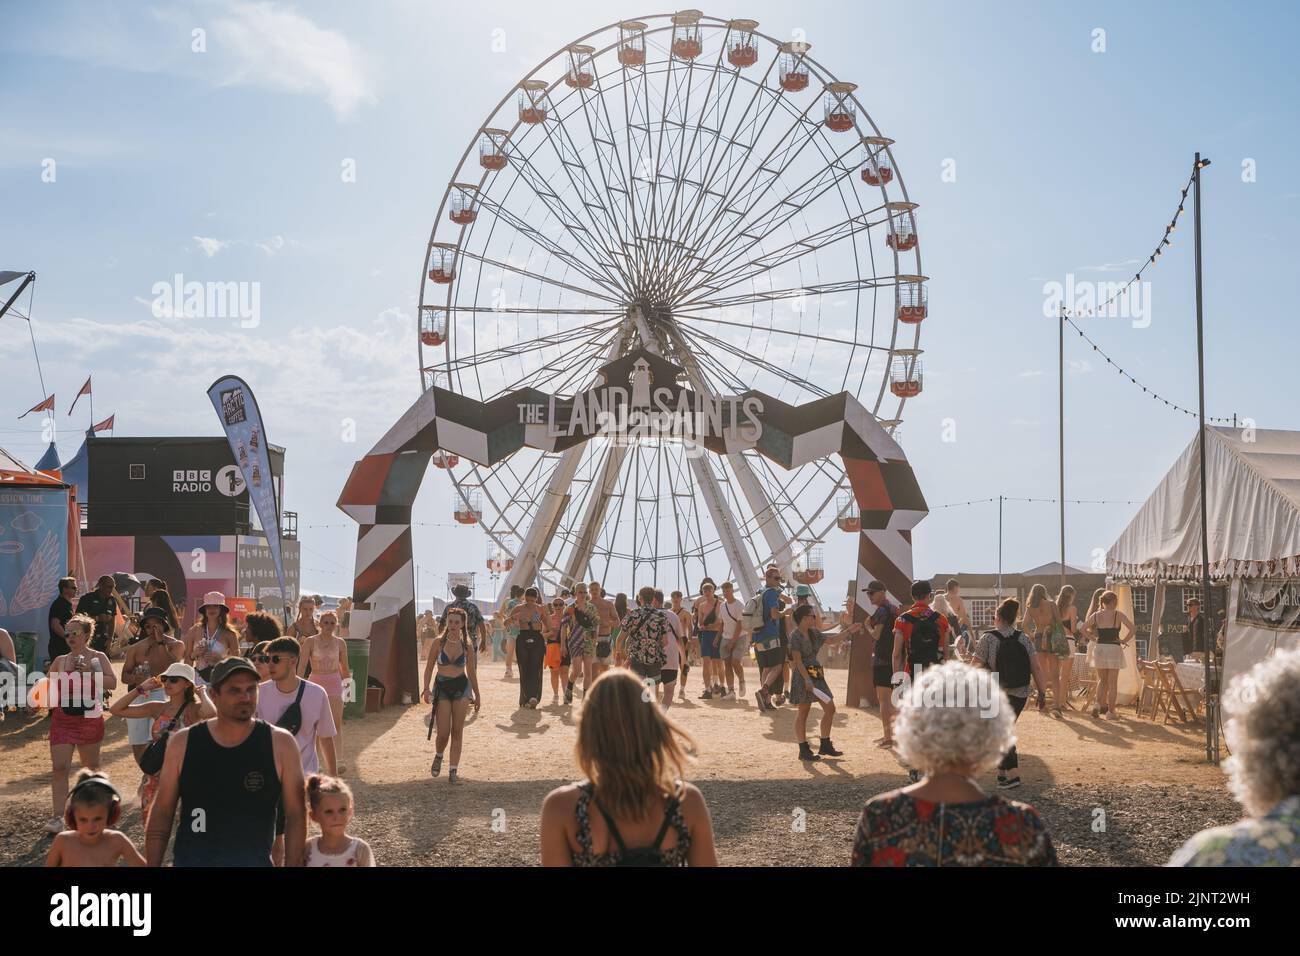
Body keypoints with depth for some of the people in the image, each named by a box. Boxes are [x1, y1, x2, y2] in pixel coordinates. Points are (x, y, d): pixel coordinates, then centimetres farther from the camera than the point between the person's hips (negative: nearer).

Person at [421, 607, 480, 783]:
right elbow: (429, 668, 1)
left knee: (457, 731, -1)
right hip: (441, 687, -1)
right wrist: (426, 689, -12)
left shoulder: (467, 645, 0)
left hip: (461, 687, 1)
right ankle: (438, 756, 28)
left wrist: (477, 695, 14)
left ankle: (453, 770, 5)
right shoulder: (439, 642, -4)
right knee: (443, 732, -5)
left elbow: (471, 672, 10)